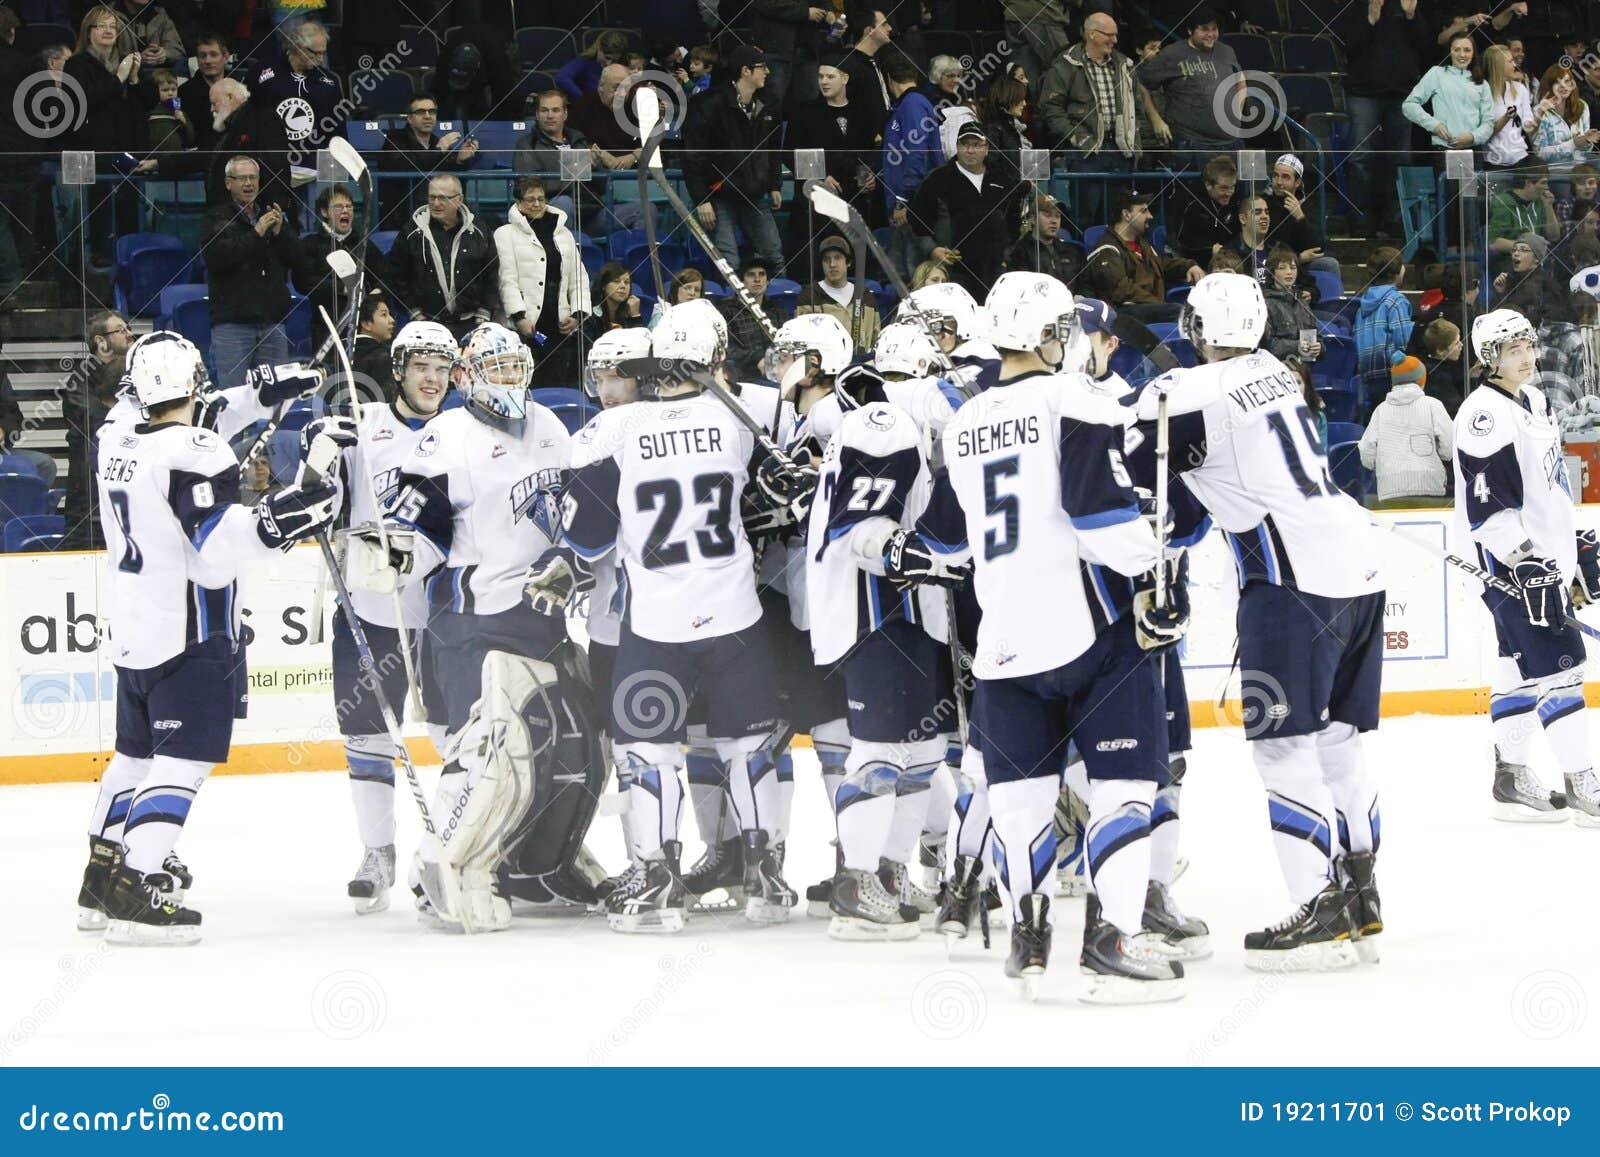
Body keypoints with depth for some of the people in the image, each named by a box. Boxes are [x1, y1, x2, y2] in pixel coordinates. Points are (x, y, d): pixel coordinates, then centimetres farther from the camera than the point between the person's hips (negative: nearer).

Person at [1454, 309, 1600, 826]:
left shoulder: (1534, 402, 15)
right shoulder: (1485, 414, -16)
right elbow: (1486, 500, -22)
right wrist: (1522, 559, -25)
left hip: (1546, 555, 10)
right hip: (1512, 558, -10)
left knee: (1523, 667, 12)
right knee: (1558, 663, -12)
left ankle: (1511, 779, 17)